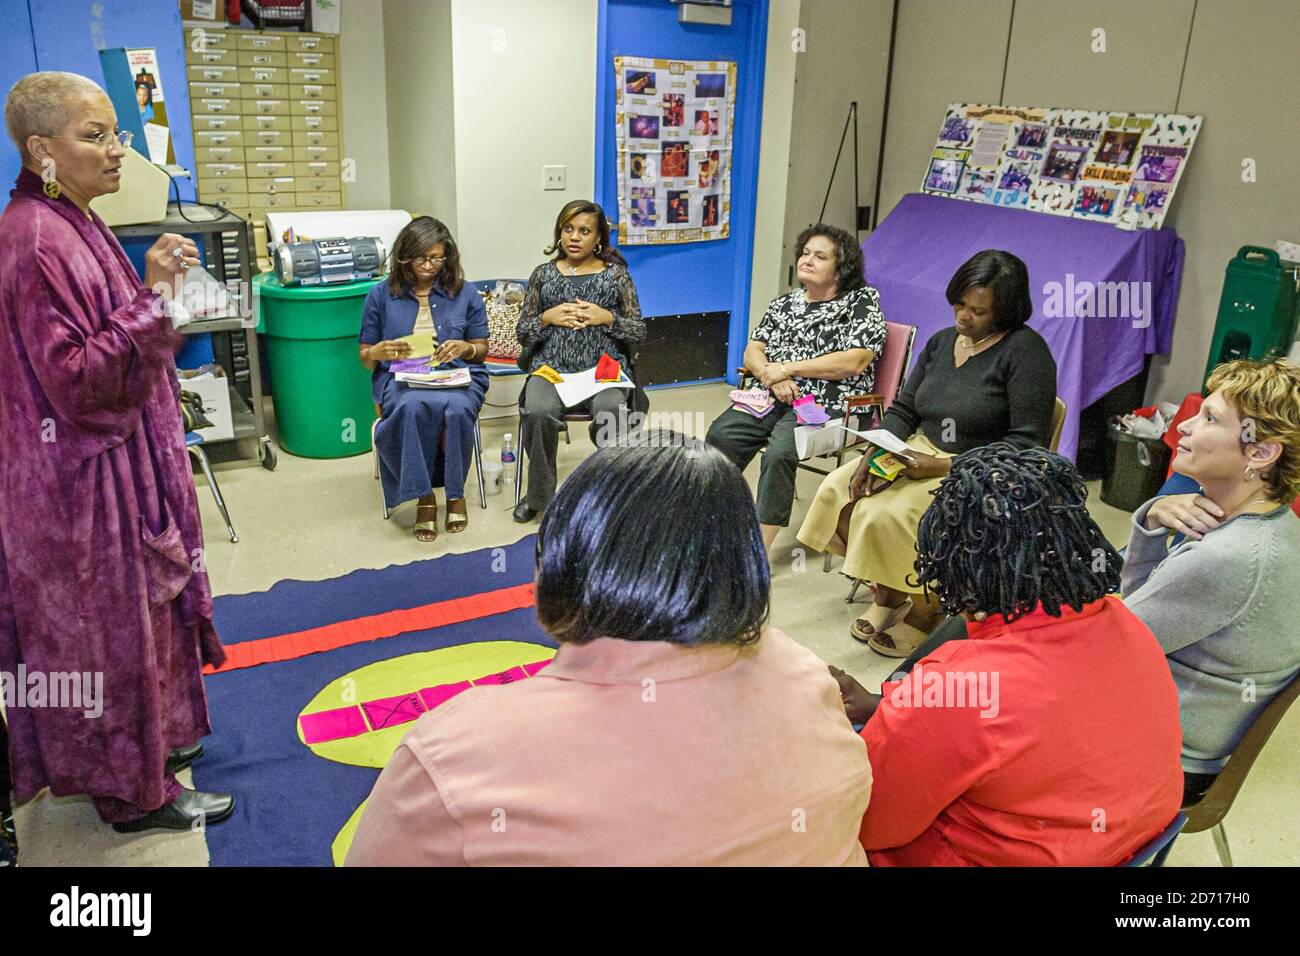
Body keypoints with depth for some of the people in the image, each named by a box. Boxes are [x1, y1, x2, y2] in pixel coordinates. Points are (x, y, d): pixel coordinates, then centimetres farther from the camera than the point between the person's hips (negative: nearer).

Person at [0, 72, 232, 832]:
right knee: (111, 622, 3)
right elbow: (75, 378, -25)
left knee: (131, 611, 21)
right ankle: (136, 791, 20)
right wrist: (151, 297, -29)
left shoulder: (73, 227, 9)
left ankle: (146, 739, 39)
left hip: (115, 463, 10)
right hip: (84, 478, -10)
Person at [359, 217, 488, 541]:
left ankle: (456, 493, -16)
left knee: (456, 408, -37)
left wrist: (465, 347, -8)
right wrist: (380, 351, -11)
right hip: (399, 380, 0)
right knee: (415, 406, -38)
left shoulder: (465, 293, 11)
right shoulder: (381, 295, 9)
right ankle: (424, 496, -24)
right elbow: (365, 357, 13)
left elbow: (482, 350, 16)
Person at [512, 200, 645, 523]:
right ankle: (539, 495, -10)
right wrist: (548, 318, -5)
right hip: (551, 368, 1)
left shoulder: (616, 273, 12)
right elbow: (522, 333, 14)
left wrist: (608, 318, -8)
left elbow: (639, 332, 9)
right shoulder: (543, 274, 14)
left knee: (612, 412, -35)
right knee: (538, 412, -33)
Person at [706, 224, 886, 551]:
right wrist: (772, 376, -10)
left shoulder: (863, 301, 1)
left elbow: (855, 362, -12)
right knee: (721, 434, -19)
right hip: (774, 399, 6)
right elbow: (752, 350, 14)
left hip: (828, 405, -6)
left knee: (779, 454, -31)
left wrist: (788, 368, -11)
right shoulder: (784, 303, 19)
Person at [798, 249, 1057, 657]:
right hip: (922, 451, 8)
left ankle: (924, 615, -3)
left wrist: (941, 466, -23)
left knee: (887, 515, -27)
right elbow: (903, 409, 15)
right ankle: (887, 593, 4)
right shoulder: (941, 341, 9)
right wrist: (877, 450, -8)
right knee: (837, 489, -11)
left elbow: (1028, 444, -19)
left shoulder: (1026, 350, -13)